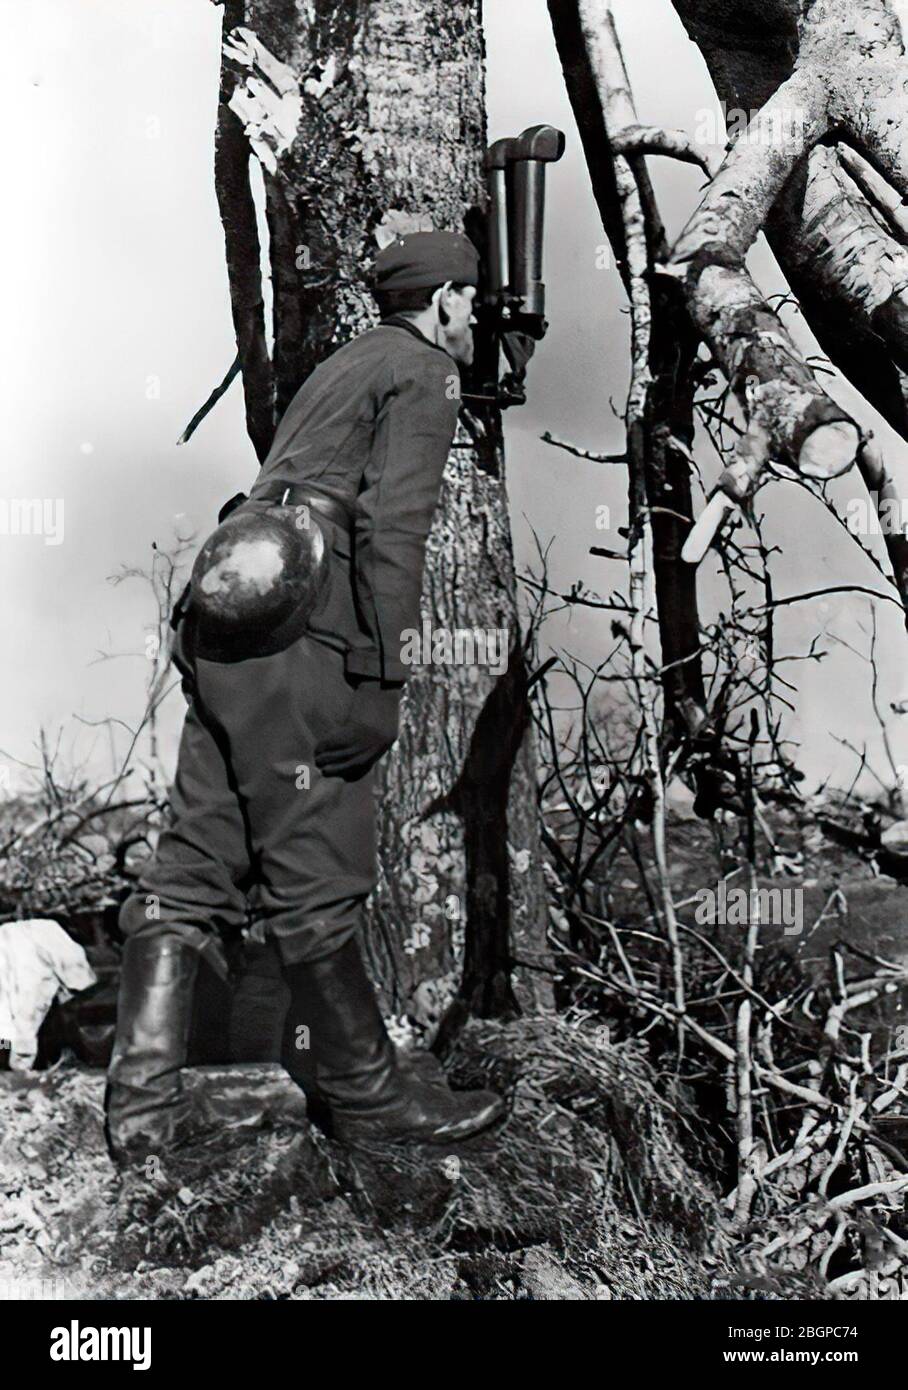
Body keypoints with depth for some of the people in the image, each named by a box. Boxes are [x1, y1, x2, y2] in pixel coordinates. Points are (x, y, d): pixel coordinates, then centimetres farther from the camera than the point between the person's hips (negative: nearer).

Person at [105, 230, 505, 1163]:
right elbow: (392, 524, -11)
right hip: (298, 630, -9)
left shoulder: (339, 367, 30)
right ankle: (362, 1093, 9)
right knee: (316, 876, -3)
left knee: (195, 867, 5)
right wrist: (381, 676, -15)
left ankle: (143, 1104, 7)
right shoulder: (423, 372, 3)